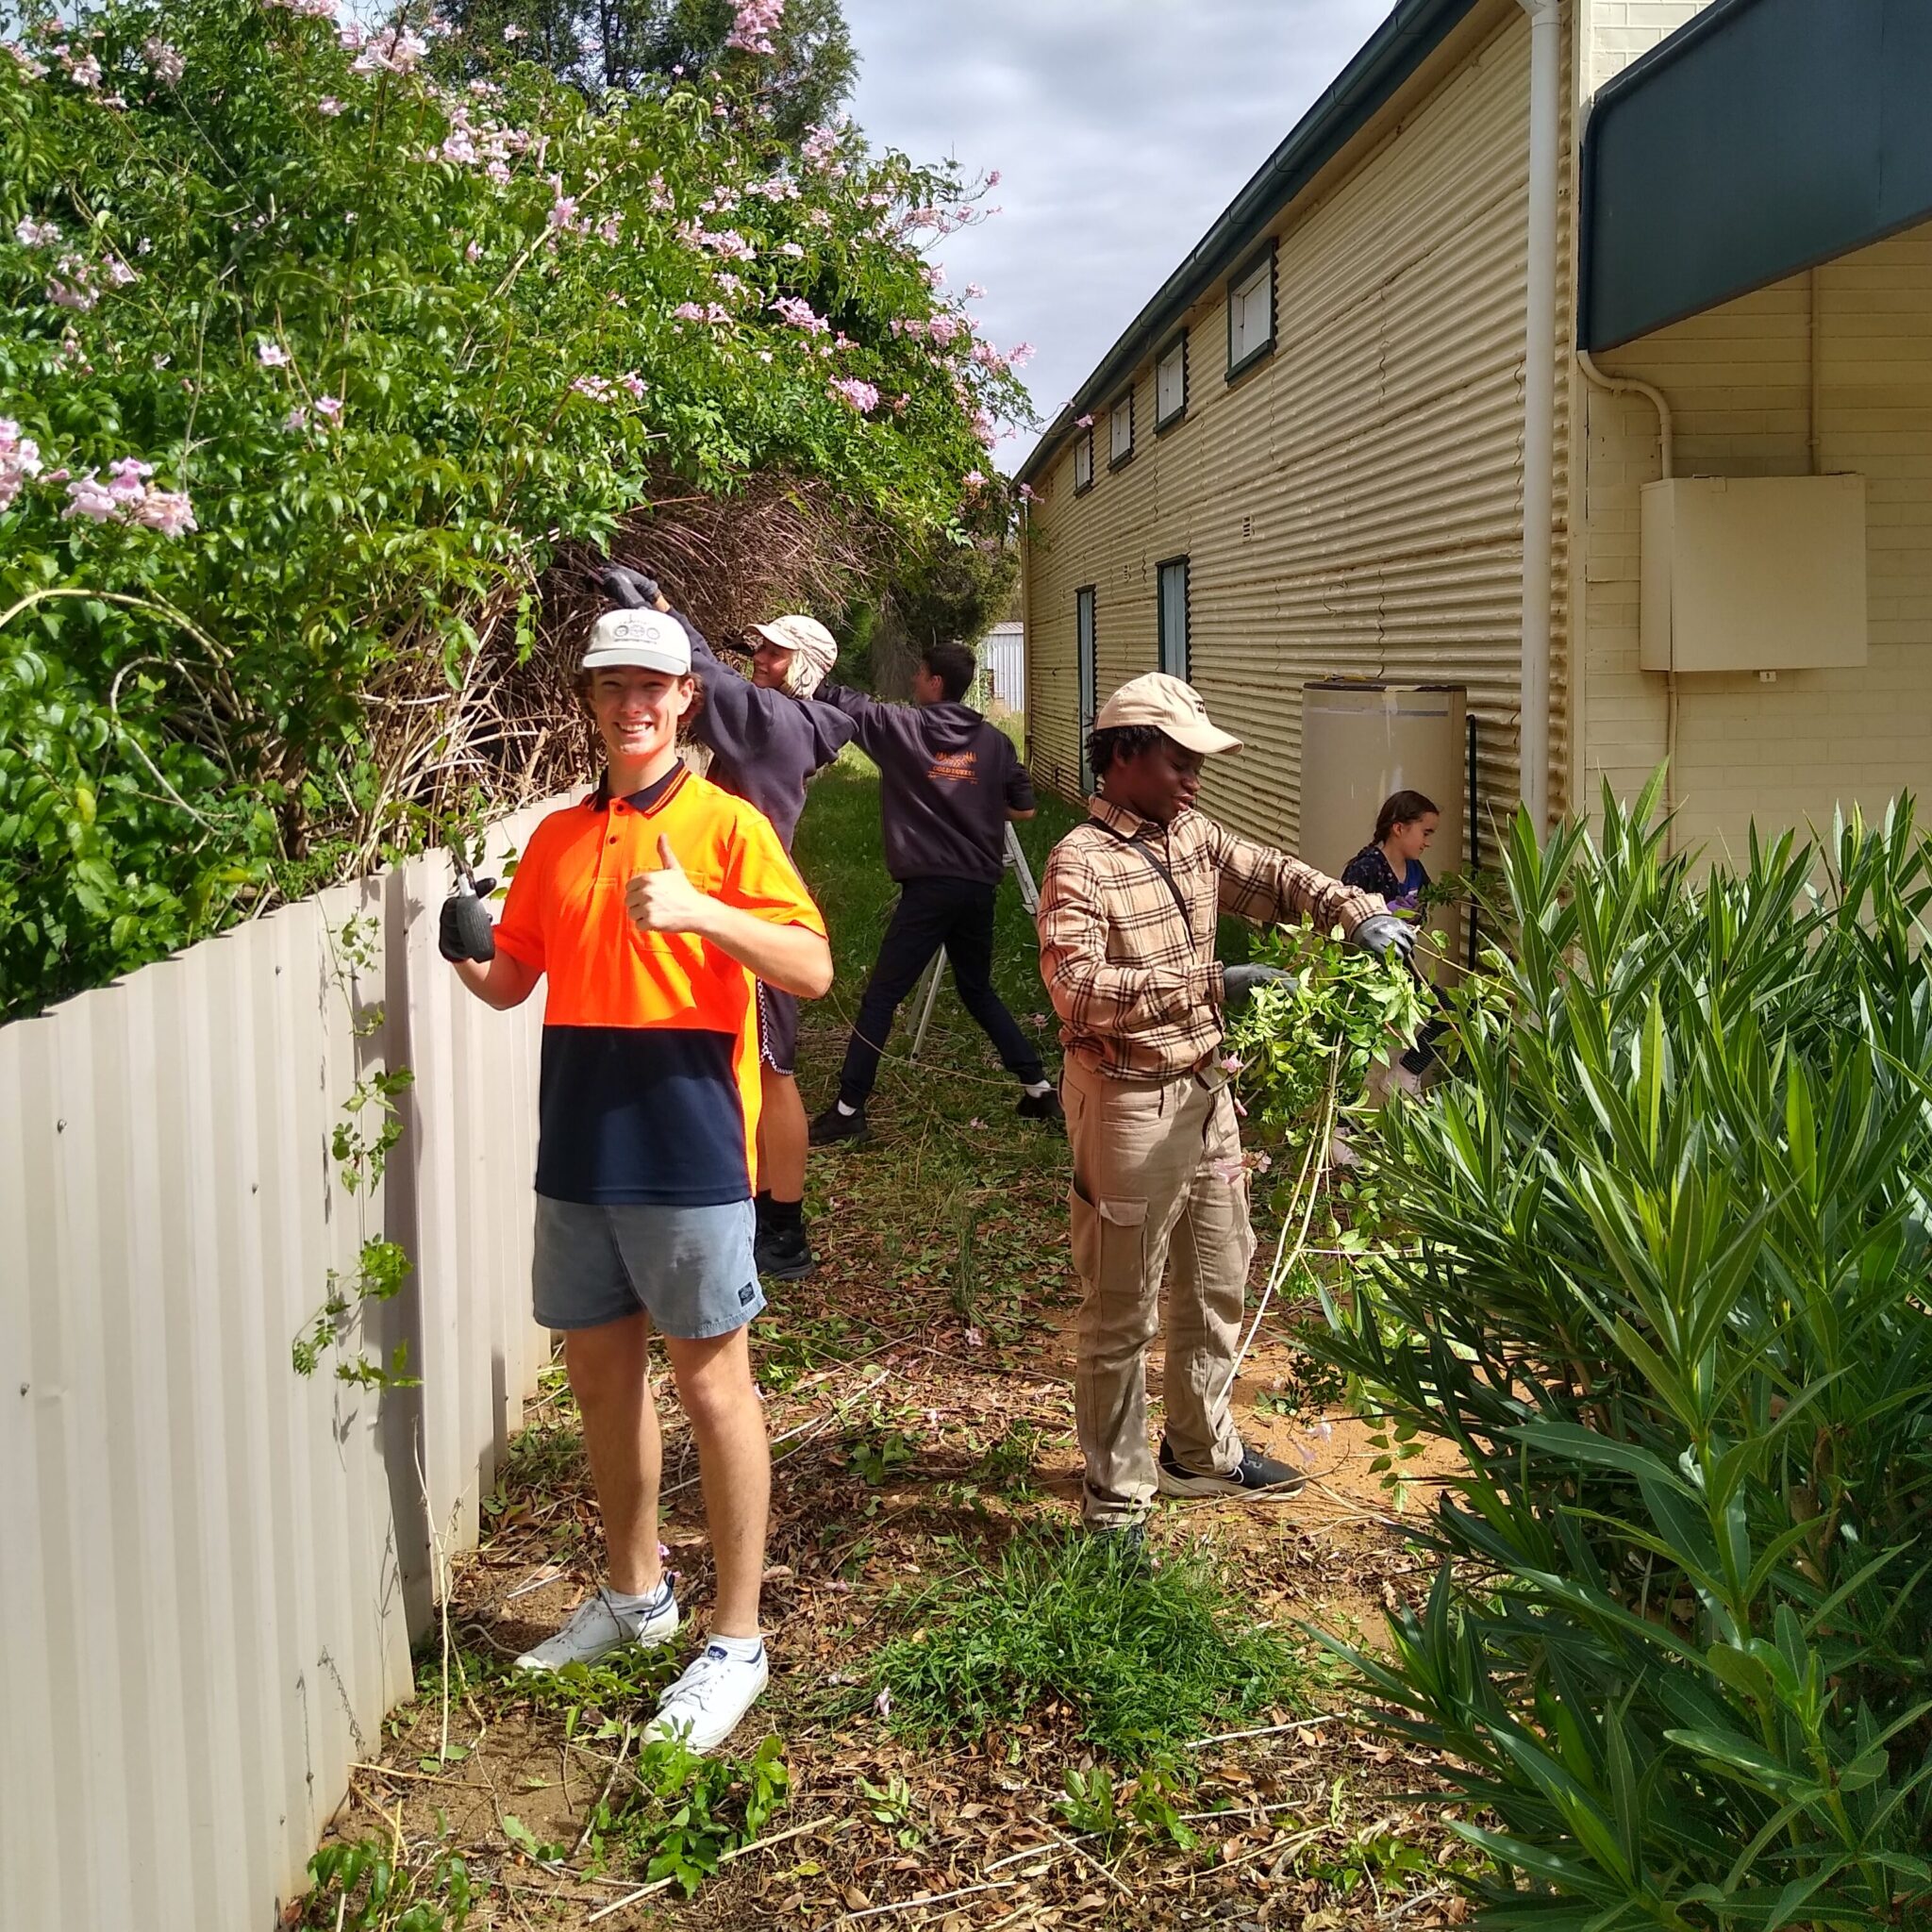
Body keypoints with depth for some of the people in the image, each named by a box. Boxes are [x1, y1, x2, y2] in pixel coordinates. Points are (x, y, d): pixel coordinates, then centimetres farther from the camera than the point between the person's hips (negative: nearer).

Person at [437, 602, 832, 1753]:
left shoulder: (726, 824, -5)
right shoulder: (558, 838, 12)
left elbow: (813, 969, -13)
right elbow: (511, 981, 17)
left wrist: (698, 911, -27)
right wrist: (469, 954, -5)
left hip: (687, 1144, -6)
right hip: (579, 1143, 6)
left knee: (710, 1378, 0)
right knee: (601, 1368, 15)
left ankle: (737, 1642, 11)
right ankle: (635, 1594, 34)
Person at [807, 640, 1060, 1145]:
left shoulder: (901, 726, -4)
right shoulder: (994, 742, 7)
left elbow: (837, 701, 0)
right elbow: (1023, 808, 10)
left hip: (929, 887, -5)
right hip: (980, 887, 5)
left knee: (880, 996, 1)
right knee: (978, 990, 21)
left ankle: (848, 1110, 0)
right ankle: (1039, 1088, 18)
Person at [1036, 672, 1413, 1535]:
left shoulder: (1192, 839, 6)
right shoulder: (1080, 863, -18)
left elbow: (1276, 877, 15)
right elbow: (1078, 988, -29)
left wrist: (1359, 912, -4)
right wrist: (1208, 984, -33)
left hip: (1204, 1090, 8)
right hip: (1129, 1102, -8)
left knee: (1217, 1284, 20)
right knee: (1121, 1313, 3)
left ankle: (1199, 1450, 39)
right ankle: (1117, 1497, 16)